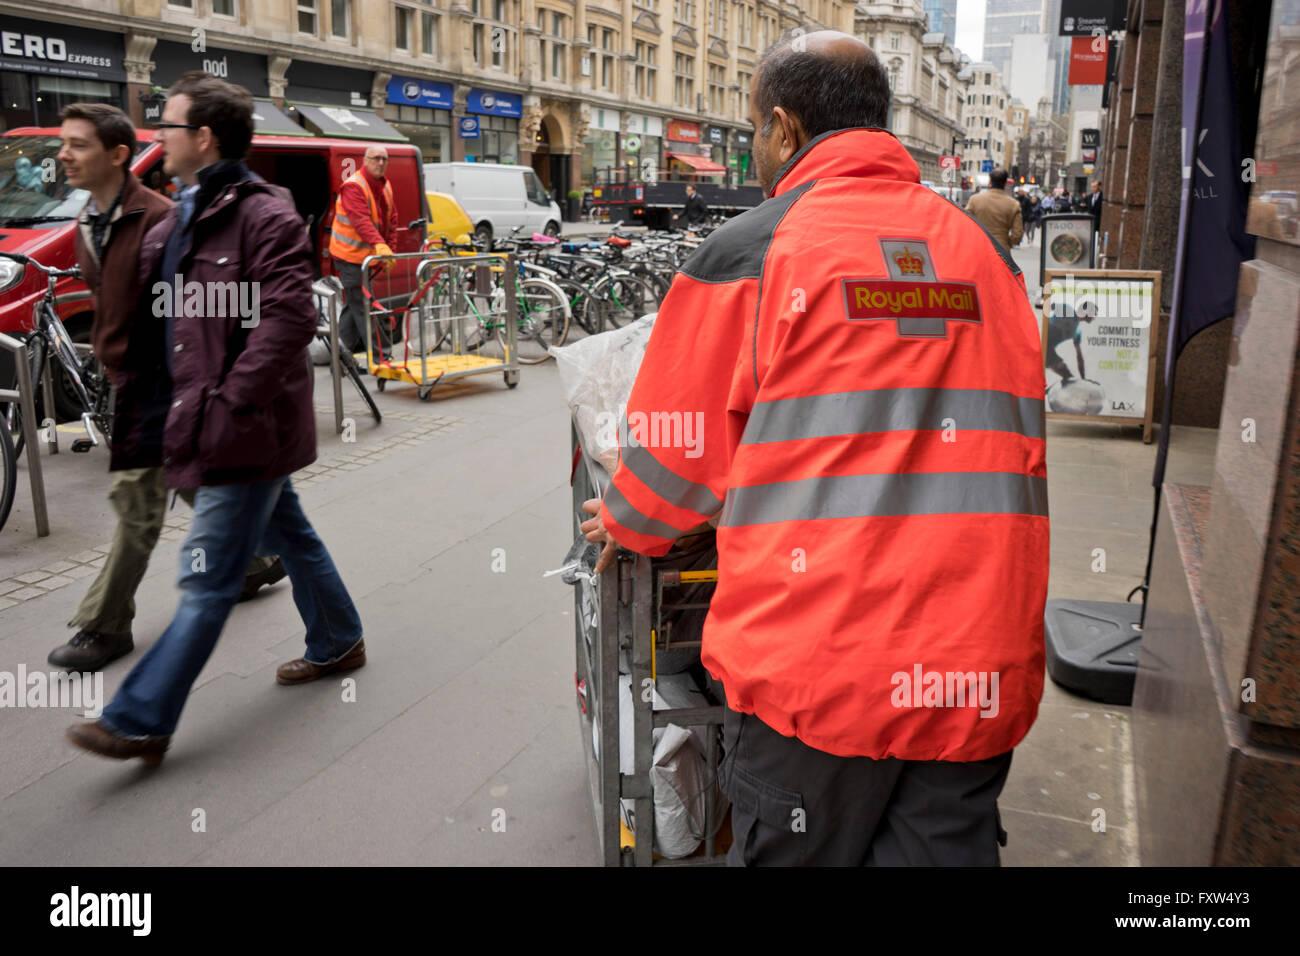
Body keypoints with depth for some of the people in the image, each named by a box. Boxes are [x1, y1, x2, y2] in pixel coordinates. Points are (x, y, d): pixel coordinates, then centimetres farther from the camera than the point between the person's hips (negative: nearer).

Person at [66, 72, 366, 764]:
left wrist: (229, 404, -24)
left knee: (207, 579, -3)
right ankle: (337, 644, 40)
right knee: (289, 534, 22)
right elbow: (143, 288, 20)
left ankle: (140, 721, 3)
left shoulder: (263, 215, -16)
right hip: (233, 425, 10)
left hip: (244, 428, -10)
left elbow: (288, 319, -24)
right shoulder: (185, 216, 14)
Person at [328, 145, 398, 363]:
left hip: (368, 255, 9)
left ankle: (348, 347, 29)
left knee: (355, 303, 18)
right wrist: (379, 244, -43)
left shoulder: (385, 186, 11)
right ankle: (383, 356, -9)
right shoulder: (354, 186, -17)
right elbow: (361, 220, -31)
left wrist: (390, 249, 5)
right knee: (363, 306, -8)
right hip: (350, 255, -9)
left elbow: (391, 220, 15)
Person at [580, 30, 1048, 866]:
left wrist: (622, 527, 21)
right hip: (982, 674, 5)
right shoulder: (986, 251, 10)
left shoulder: (749, 250, -5)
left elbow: (682, 453, 1)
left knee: (794, 853, 14)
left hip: (818, 663, -4)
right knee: (945, 846, 17)